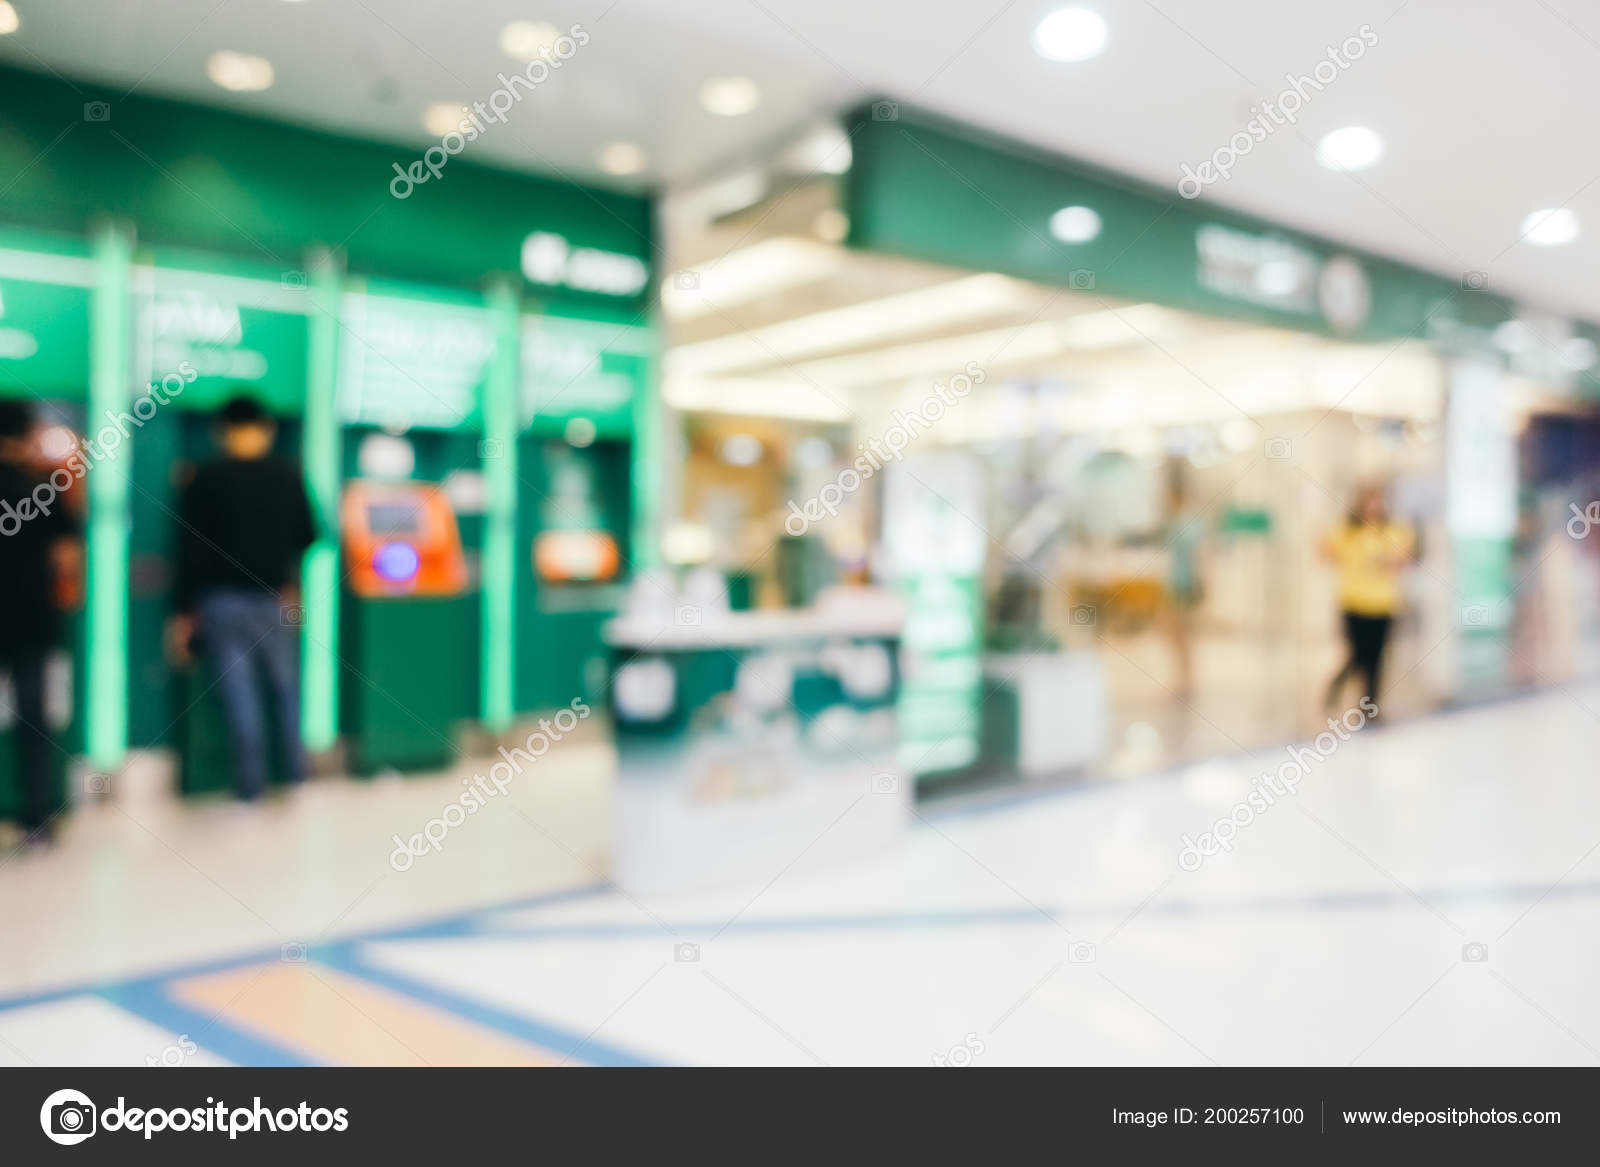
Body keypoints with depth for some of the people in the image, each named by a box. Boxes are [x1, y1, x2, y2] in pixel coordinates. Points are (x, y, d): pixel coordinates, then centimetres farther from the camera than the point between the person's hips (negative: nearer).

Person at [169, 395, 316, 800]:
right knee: (287, 688, 15)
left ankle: (251, 785, 8)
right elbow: (306, 537, 5)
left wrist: (184, 612, -2)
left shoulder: (206, 478, -5)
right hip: (274, 599, 1)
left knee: (238, 694, 4)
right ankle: (297, 774, 19)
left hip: (222, 600, -1)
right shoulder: (287, 475, -1)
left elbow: (191, 550, -6)